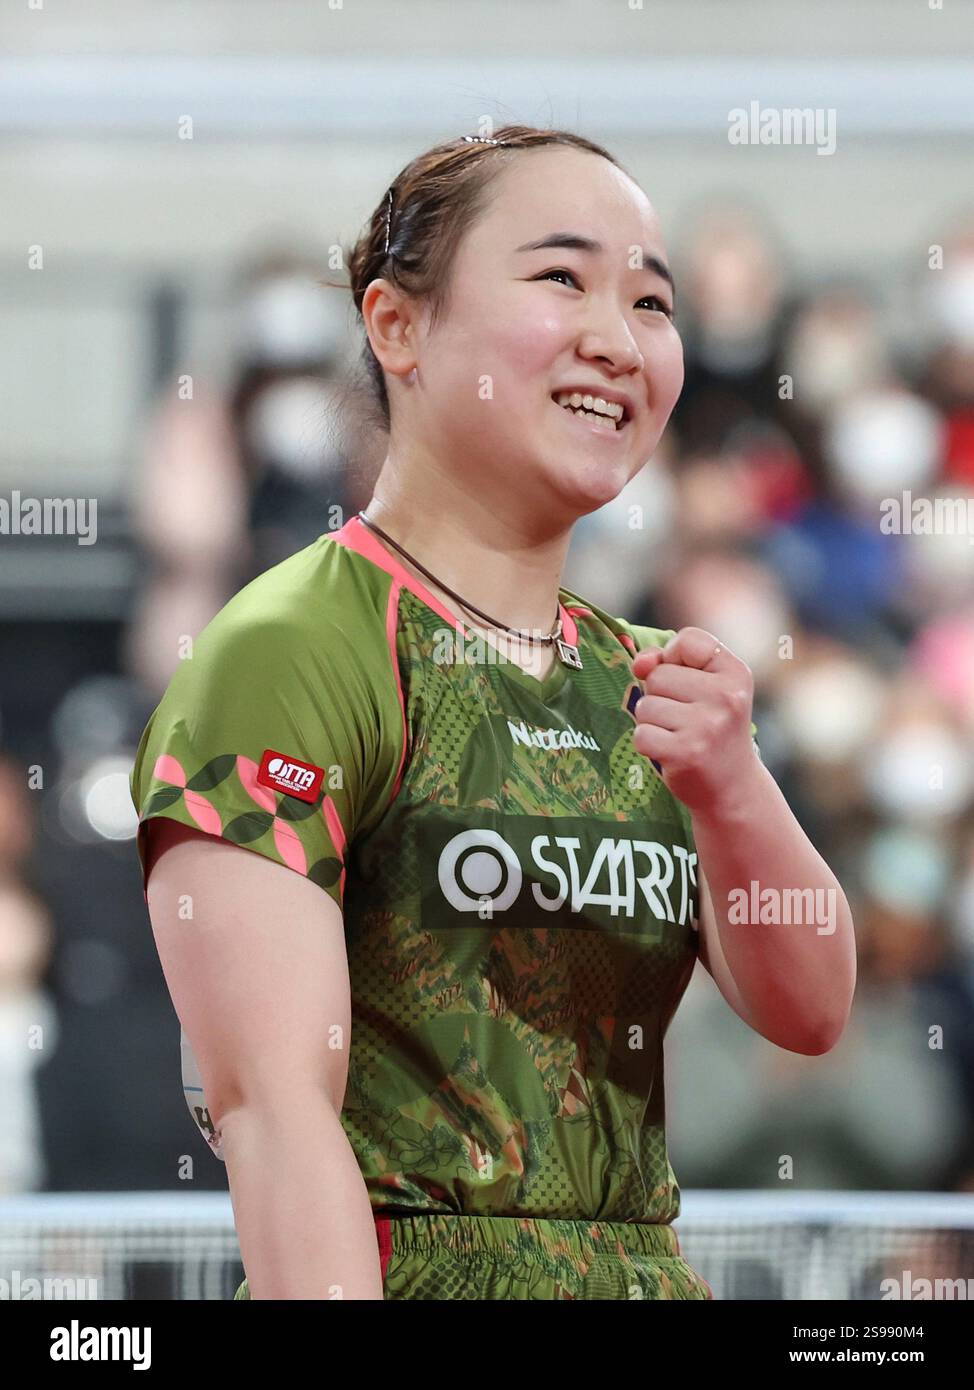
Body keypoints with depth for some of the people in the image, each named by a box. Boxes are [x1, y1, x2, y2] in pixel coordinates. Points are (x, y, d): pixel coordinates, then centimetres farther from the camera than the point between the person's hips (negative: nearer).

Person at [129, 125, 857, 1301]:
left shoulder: (641, 678, 12)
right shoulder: (284, 653, -10)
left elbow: (808, 1014, 4)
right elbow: (272, 1095, -18)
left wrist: (730, 788, -13)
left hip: (651, 1270, 6)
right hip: (407, 1271, -6)